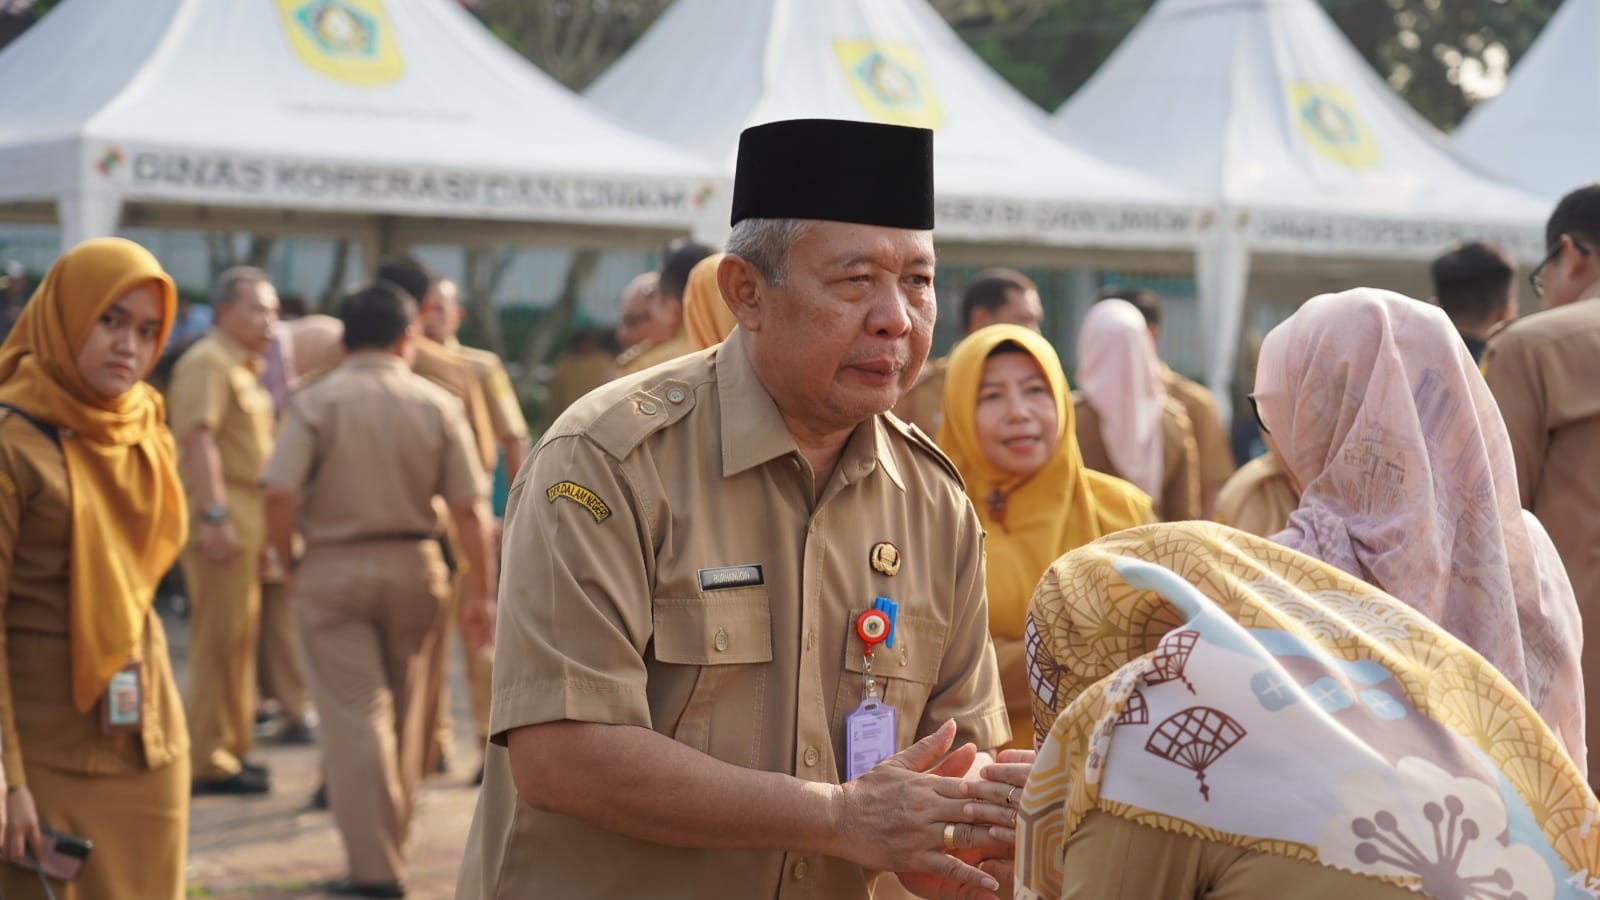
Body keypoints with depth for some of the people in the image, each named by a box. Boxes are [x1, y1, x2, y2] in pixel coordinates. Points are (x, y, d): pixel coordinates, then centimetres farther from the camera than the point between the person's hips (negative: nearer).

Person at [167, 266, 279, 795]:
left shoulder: (245, 368, 22)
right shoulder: (207, 363, -10)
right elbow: (198, 439, -20)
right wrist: (215, 515, -27)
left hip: (246, 519, 10)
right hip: (221, 517, -10)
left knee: (240, 637, 13)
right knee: (219, 641, -8)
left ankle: (233, 748, 20)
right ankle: (210, 762, -6)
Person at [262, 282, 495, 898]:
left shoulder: (315, 402, -6)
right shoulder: (437, 405, 0)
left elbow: (280, 494, -15)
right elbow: (468, 507, -3)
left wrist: (285, 560, 0)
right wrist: (480, 590, 3)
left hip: (333, 570, -2)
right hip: (412, 568, 2)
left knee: (355, 714, -2)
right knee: (403, 713, 17)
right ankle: (392, 844, 29)